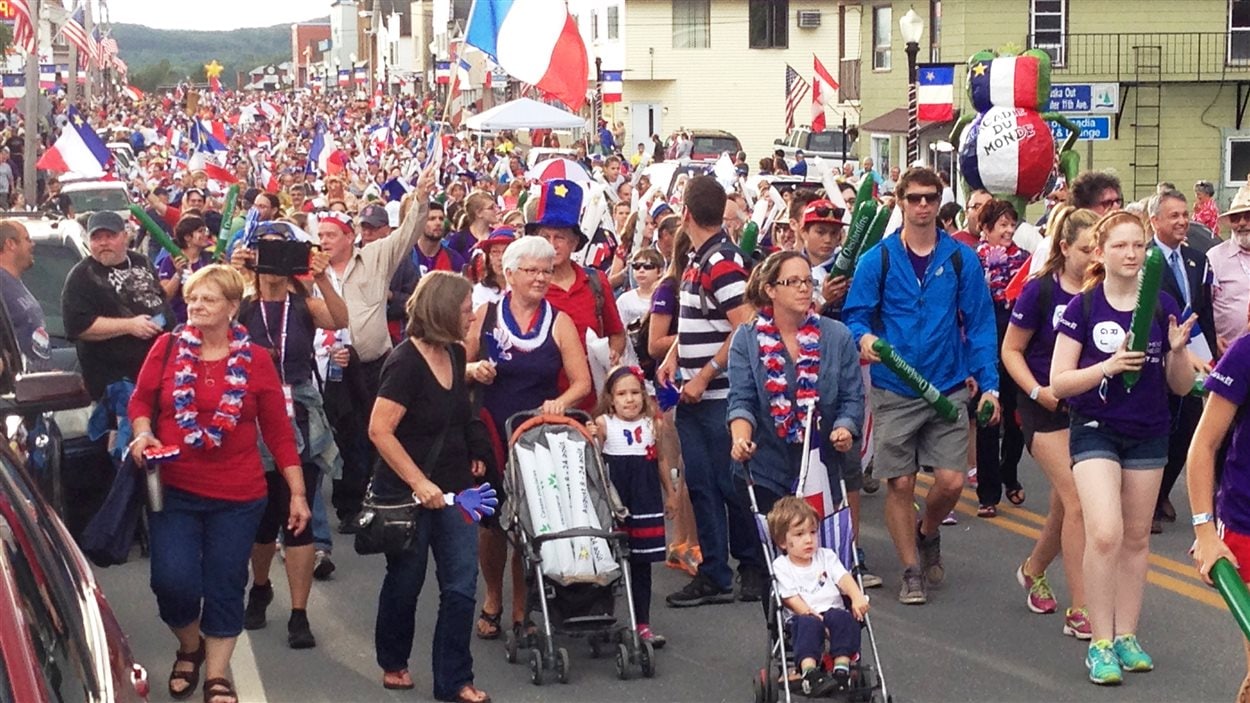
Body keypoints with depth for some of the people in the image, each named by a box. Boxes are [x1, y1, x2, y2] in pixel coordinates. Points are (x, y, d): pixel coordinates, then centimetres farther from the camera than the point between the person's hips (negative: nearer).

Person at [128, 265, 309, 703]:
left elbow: (279, 431, 2)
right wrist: (143, 434, -13)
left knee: (225, 585, 6)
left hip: (238, 497, 0)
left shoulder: (255, 362, -2)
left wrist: (297, 493, 0)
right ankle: (189, 646, 22)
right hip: (173, 489, 0)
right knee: (173, 581, -11)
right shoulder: (167, 348, -2)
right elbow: (140, 401, 9)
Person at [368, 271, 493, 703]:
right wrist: (419, 483, -25)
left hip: (454, 487, 6)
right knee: (405, 582, 11)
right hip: (407, 492, -6)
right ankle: (393, 663, 34)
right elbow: (379, 430, -23)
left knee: (461, 584, 1)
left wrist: (476, 455, 11)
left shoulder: (454, 354, 3)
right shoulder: (406, 363, -19)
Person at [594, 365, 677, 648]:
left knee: (642, 562, 7)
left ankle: (643, 624, 13)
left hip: (645, 497, 3)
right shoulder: (603, 424, -4)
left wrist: (671, 493, 20)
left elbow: (661, 458, 17)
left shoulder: (653, 423, 6)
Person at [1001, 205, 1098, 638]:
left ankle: (1034, 570, 43)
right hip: (1047, 407, -4)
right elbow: (1011, 350, -3)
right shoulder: (1041, 291, -10)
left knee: (1065, 504, 14)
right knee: (1077, 501, -13)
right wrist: (1037, 391, -15)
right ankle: (1079, 611, -8)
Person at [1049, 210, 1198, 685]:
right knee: (1104, 534, -16)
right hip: (1096, 430, -3)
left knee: (1136, 537, 10)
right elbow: (1059, 383, -9)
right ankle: (1100, 643, -7)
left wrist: (1177, 351, -17)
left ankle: (1126, 636, 22)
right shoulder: (1082, 307, -8)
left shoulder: (1163, 307, -1)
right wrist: (1108, 366, -24)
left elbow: (1182, 386, 4)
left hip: (1149, 434, 3)